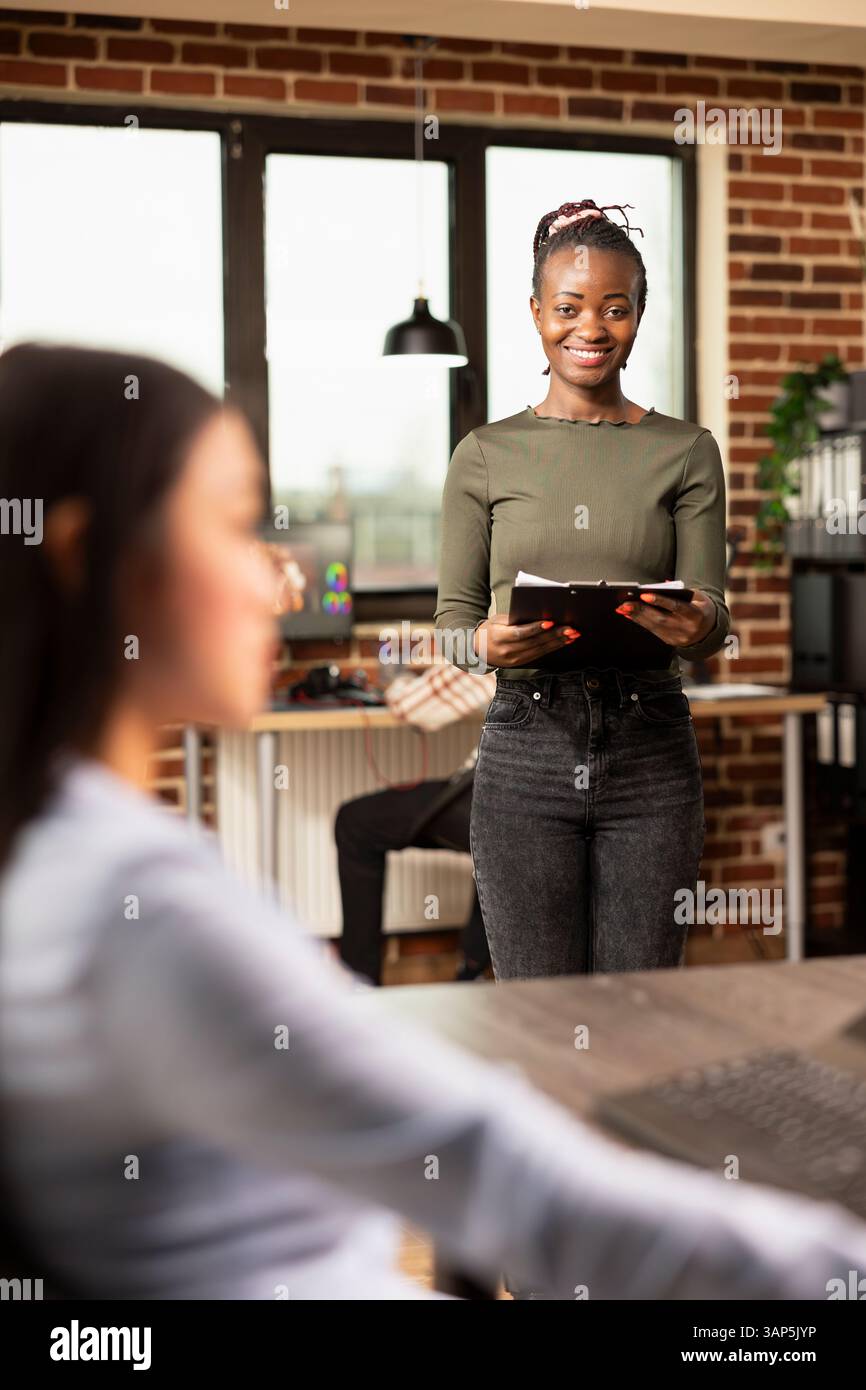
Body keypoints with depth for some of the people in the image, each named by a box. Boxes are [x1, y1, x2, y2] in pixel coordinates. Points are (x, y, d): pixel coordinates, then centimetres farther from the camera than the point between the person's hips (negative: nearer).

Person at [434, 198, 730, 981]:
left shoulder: (685, 452, 7)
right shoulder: (487, 456, 6)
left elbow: (711, 610, 3)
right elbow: (453, 617, 6)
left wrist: (696, 626, -20)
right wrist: (489, 642, -17)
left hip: (650, 748, 1)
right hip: (526, 748, 0)